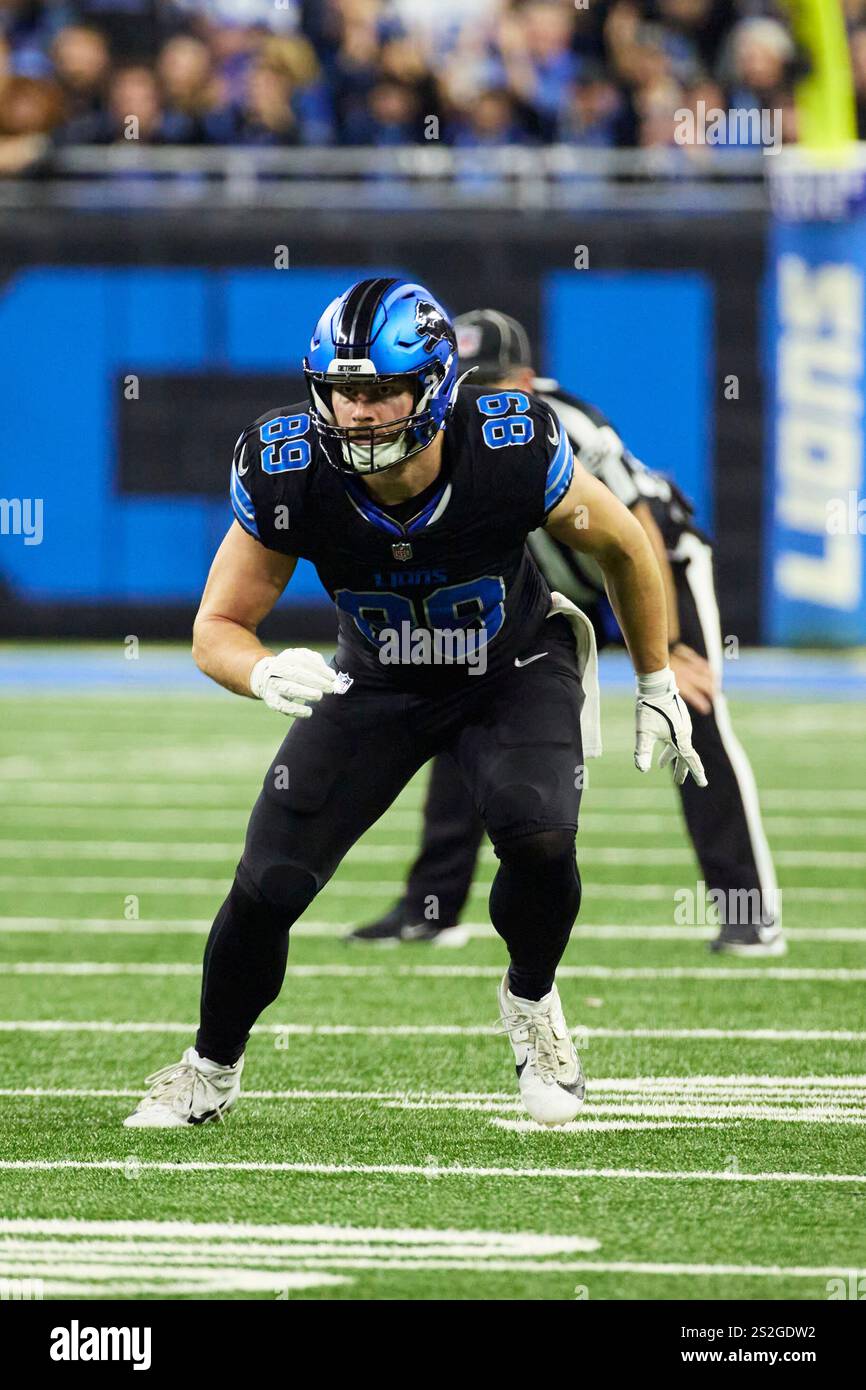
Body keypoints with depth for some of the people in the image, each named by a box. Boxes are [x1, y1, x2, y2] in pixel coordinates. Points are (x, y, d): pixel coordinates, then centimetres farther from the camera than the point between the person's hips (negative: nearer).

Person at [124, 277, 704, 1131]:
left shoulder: (512, 454, -32)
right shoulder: (287, 476, -29)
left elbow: (622, 546, -11)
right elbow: (216, 629, -18)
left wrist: (658, 687, -1)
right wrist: (265, 673, -42)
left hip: (512, 671, -1)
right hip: (378, 686, 1)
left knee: (538, 837, -28)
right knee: (269, 885, -7)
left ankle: (531, 1002, 4)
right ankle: (211, 1070, 22)